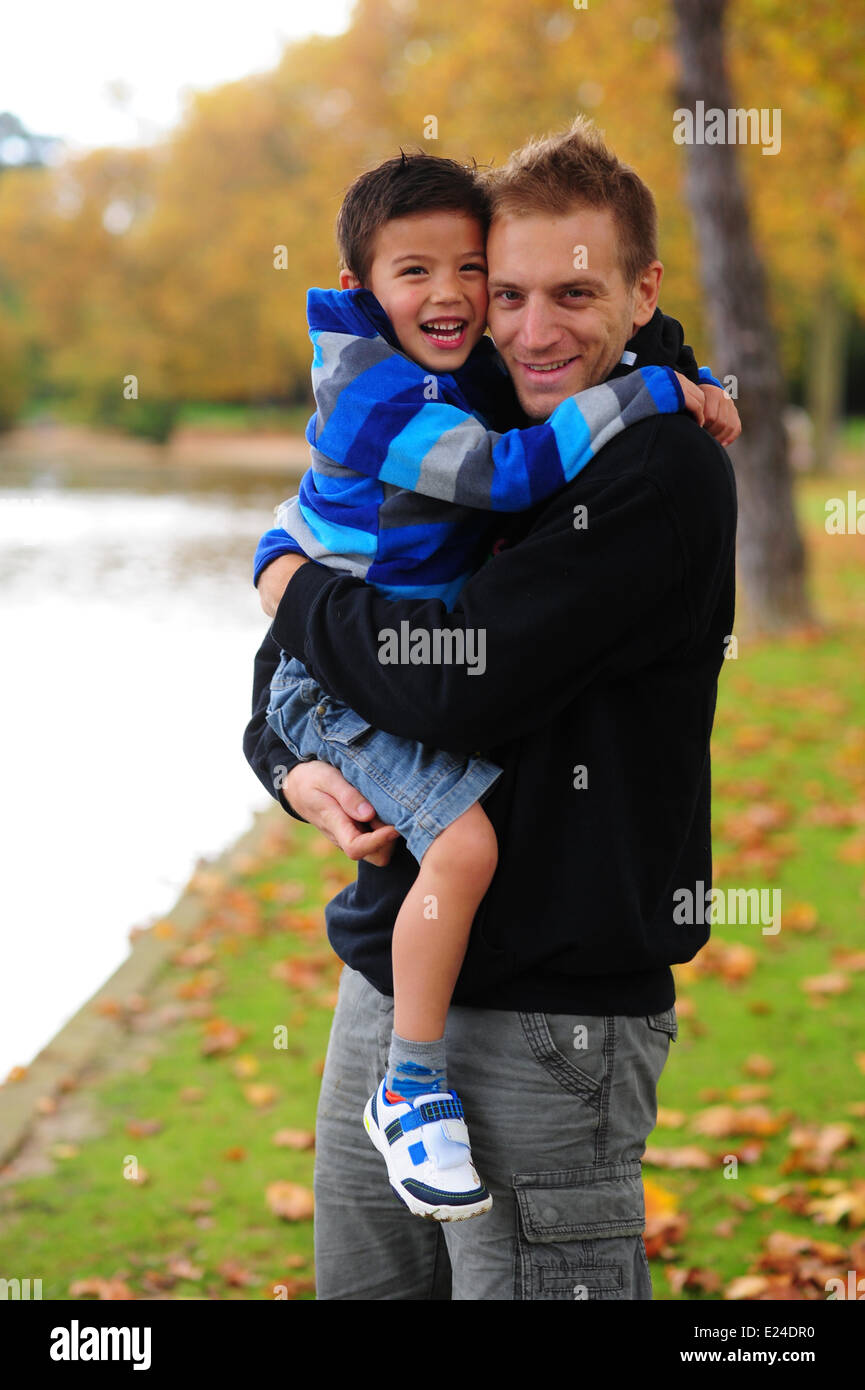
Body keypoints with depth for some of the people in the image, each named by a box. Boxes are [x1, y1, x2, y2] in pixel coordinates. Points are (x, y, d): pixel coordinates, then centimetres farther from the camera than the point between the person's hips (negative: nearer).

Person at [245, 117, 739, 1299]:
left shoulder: (663, 469, -13)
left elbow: (461, 680, -22)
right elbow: (289, 670, 16)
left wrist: (294, 586, -5)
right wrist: (296, 768, -7)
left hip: (546, 1020, -7)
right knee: (358, 1284, 17)